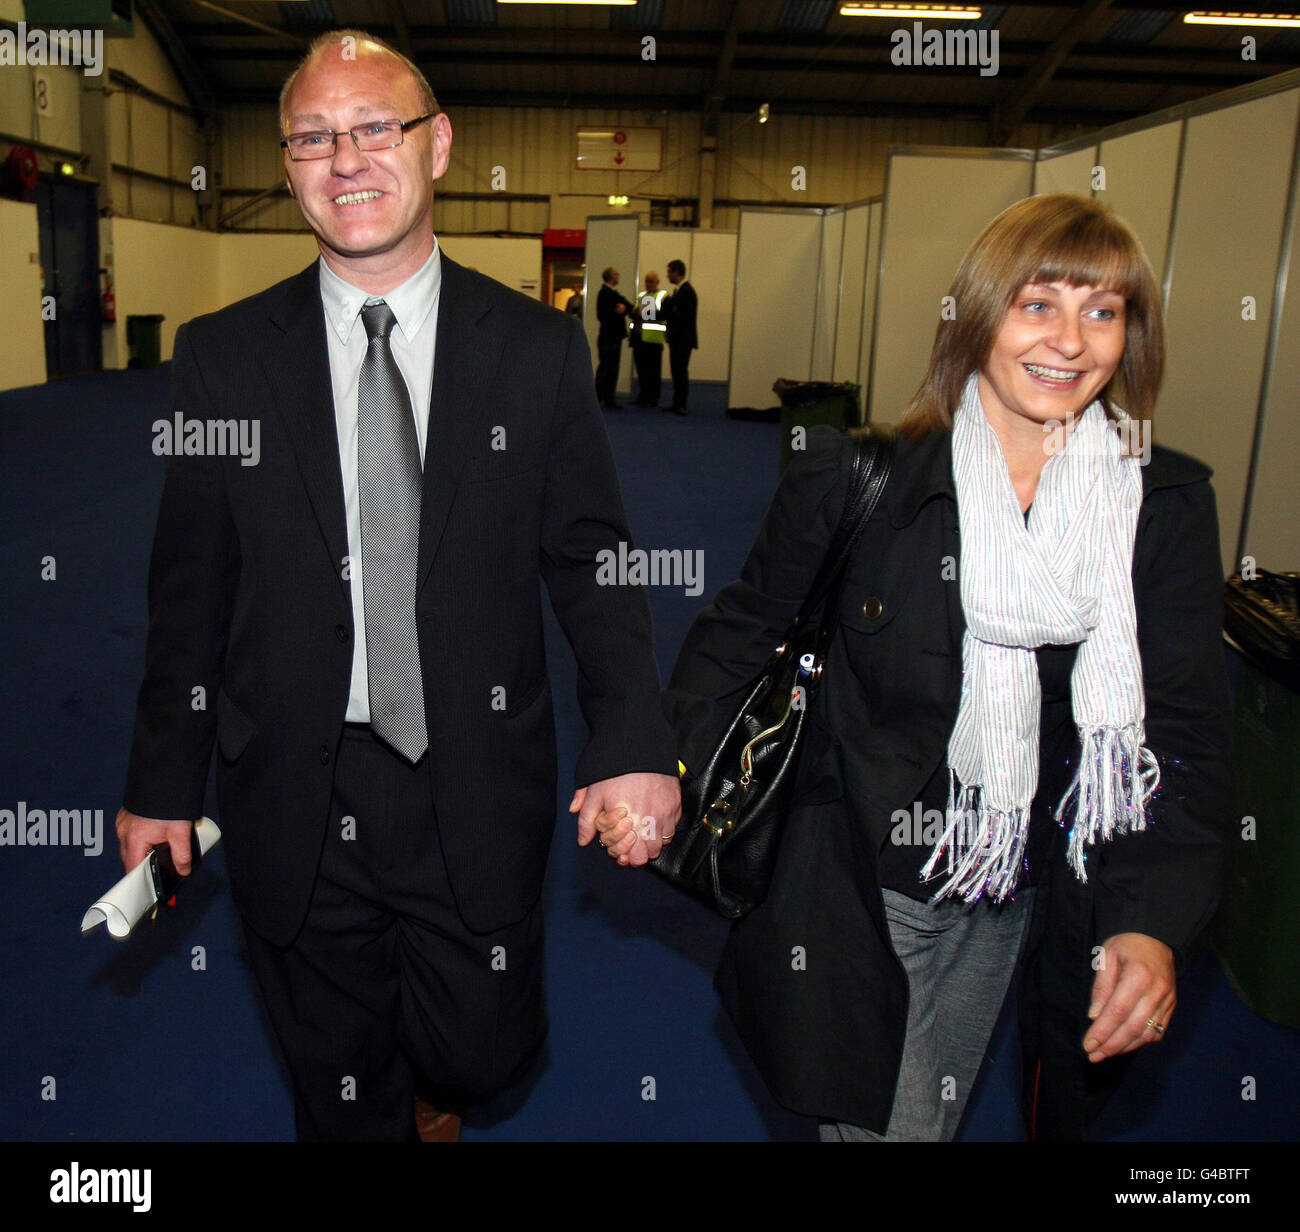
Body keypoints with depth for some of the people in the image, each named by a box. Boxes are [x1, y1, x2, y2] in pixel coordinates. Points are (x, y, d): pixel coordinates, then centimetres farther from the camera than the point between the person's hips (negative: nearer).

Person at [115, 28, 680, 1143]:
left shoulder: (539, 349, -2)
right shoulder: (222, 357, 0)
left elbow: (591, 561, -2)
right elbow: (191, 589, 3)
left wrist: (634, 743, -13)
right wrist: (162, 784, 3)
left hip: (477, 799, 0)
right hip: (293, 808, 1)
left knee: (482, 1053, 12)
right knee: (342, 1092, 16)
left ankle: (435, 1083, 48)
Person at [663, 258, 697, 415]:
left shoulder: (687, 291, -14)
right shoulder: (678, 290, 17)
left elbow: (687, 316, -20)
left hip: (684, 339, -10)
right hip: (676, 339, 10)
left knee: (681, 371, -8)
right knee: (676, 371, 11)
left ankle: (681, 405, -5)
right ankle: (677, 403, 16)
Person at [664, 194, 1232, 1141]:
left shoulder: (1168, 506, -4)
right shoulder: (861, 479, -11)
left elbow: (1187, 728, -3)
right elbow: (747, 628, 1)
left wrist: (1155, 922, -14)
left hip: (1025, 901, 2)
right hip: (868, 884, -2)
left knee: (932, 1114, 20)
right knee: (874, 1118, 8)